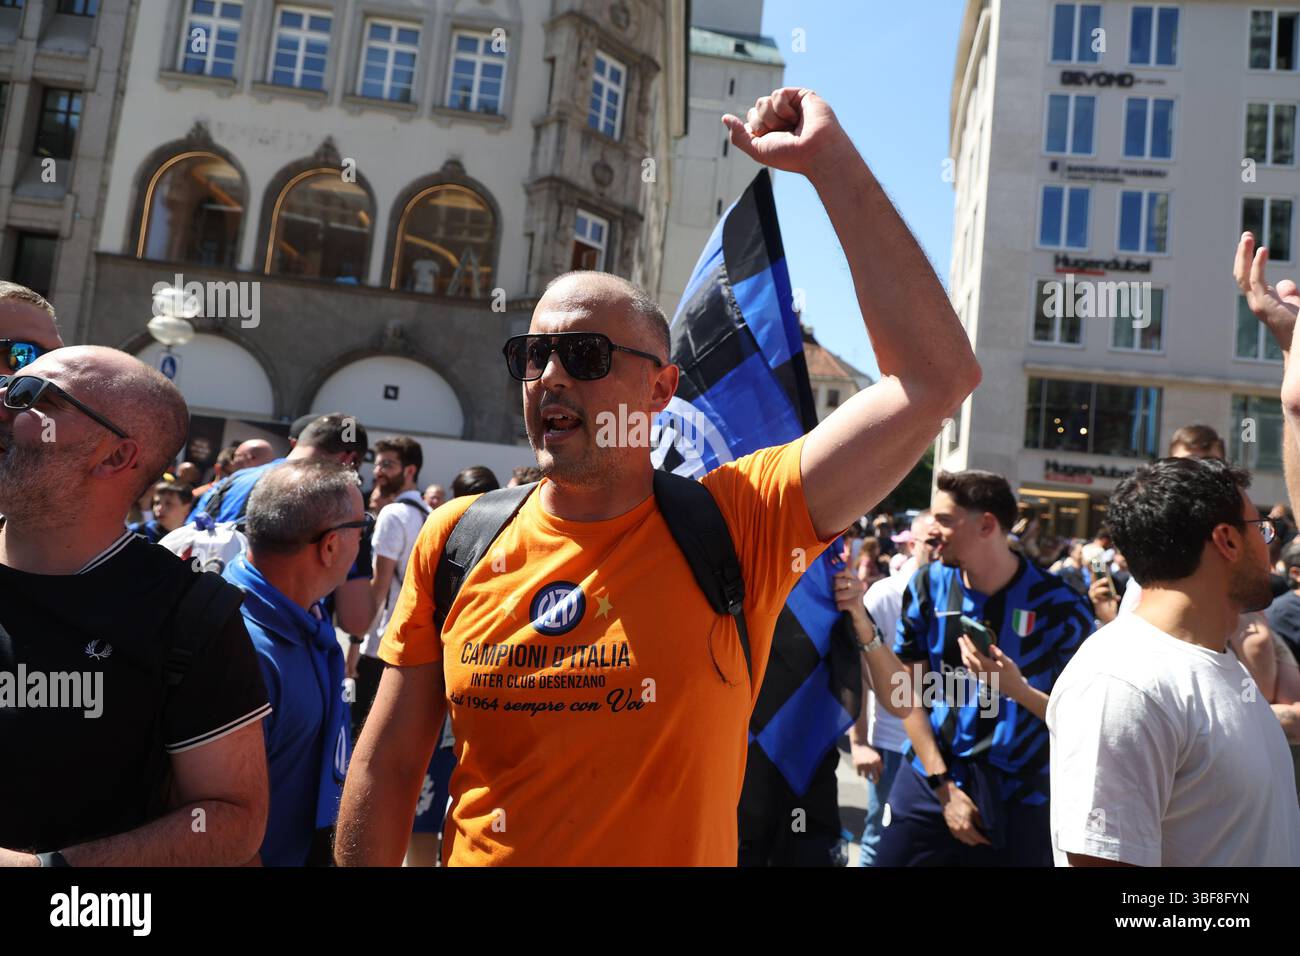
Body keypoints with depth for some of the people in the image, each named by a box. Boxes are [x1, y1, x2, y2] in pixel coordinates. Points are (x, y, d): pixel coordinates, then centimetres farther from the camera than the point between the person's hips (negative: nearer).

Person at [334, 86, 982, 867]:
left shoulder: (735, 532, -18)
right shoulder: (457, 540, -9)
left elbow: (938, 378, -25)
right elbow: (388, 766, -3)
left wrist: (828, 158, -25)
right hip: (470, 849, 2)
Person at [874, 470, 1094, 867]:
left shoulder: (1061, 606, -12)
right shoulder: (928, 586, -4)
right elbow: (909, 691, -1)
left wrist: (1017, 688, -25)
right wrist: (944, 787, -6)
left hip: (1019, 801, -2)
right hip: (927, 785, 2)